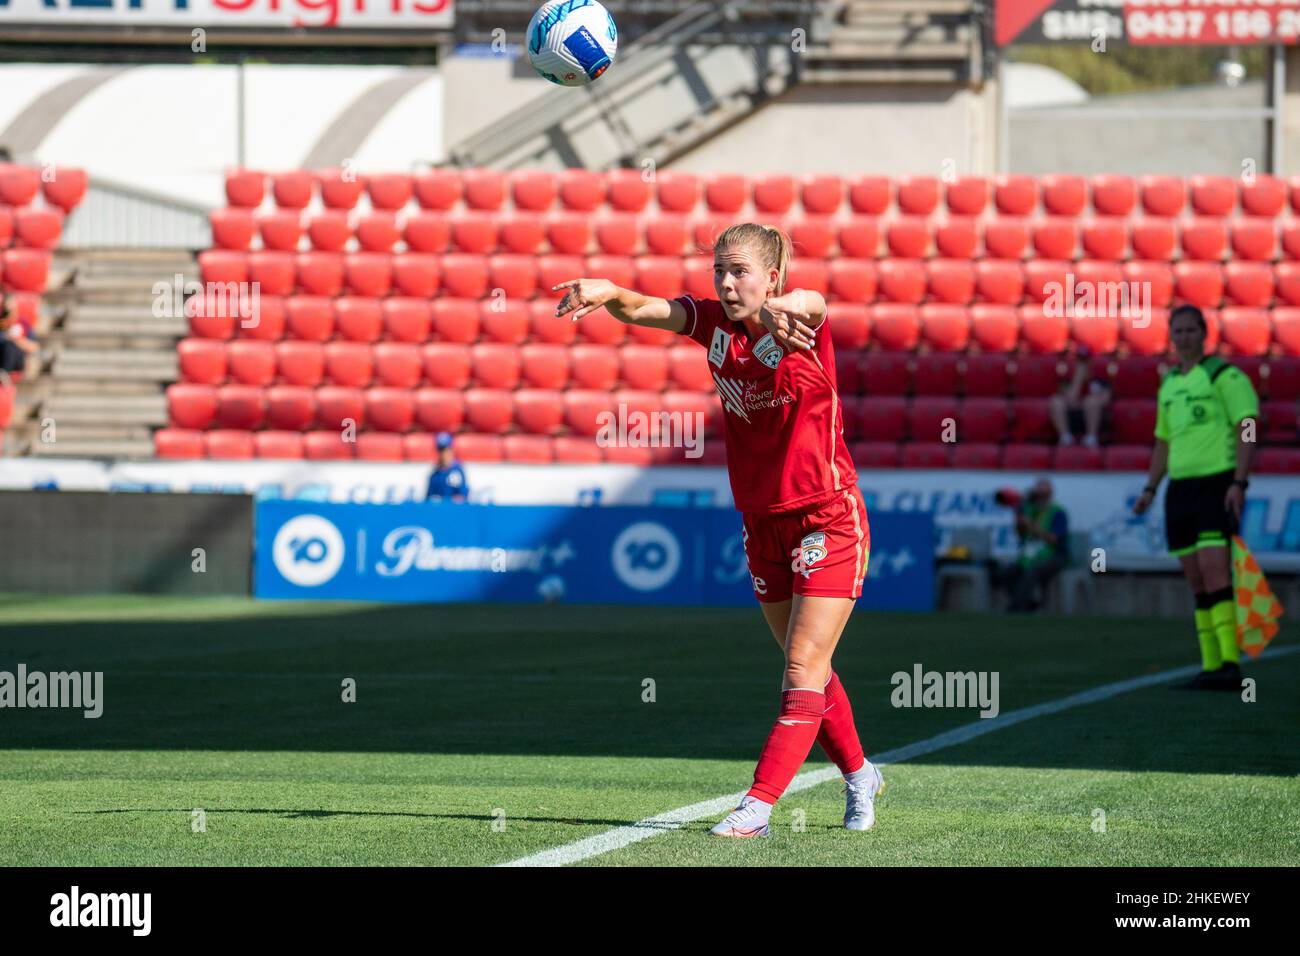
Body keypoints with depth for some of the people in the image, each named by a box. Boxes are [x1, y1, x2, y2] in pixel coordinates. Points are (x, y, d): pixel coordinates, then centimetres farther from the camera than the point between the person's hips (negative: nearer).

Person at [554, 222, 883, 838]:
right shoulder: (714, 324, -3)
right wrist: (607, 292, -42)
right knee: (805, 668, 16)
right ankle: (858, 777, 35)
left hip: (827, 517, -6)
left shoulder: (803, 323, -16)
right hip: (762, 522, 6)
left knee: (805, 668, -11)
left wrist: (786, 308, -66)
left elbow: (811, 301, -40)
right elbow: (644, 310, -18)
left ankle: (758, 806, -15)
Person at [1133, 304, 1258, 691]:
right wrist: (1150, 489, 17)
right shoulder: (1169, 385, 18)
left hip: (1217, 482, -7)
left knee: (1213, 570, -18)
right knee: (1197, 581, 5)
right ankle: (1211, 667, 6)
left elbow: (1246, 428, -10)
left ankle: (1230, 665, -22)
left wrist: (1239, 482, -19)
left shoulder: (1224, 375, -5)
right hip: (1180, 486, 7)